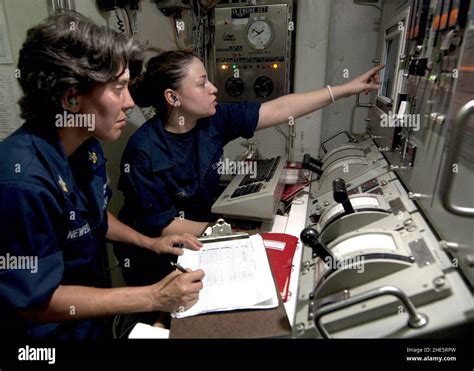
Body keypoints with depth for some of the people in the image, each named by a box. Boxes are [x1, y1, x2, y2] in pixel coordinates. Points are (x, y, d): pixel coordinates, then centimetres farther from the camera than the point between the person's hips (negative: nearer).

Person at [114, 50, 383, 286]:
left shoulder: (213, 120, -10)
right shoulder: (144, 150, -24)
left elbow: (280, 110, -9)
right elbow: (161, 226, -19)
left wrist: (347, 89, -7)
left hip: (199, 239, 5)